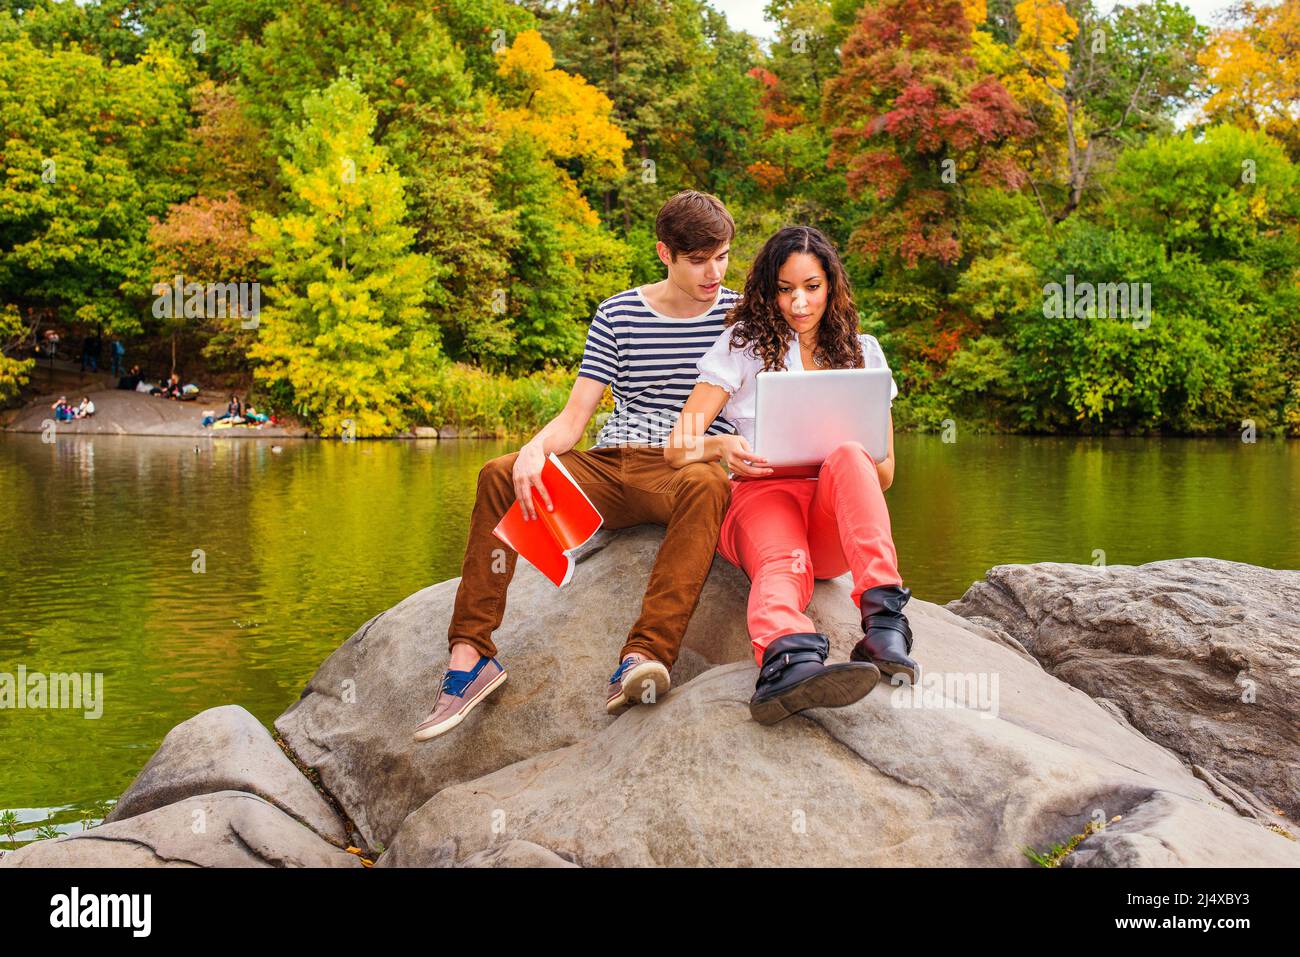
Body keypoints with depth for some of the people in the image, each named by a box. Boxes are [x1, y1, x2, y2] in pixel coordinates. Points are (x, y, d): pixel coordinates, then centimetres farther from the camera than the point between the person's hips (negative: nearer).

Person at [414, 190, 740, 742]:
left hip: (685, 469, -3)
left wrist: (726, 444, -20)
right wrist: (535, 449, -18)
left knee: (706, 484, -39)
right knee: (498, 477, -20)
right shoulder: (617, 316, 10)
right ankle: (470, 654, -21)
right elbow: (573, 418, 5)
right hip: (608, 468, 3)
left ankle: (641, 658, -51)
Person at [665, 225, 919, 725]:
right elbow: (678, 451, 3)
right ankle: (789, 662, -73)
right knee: (783, 565, -39)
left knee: (848, 457, -34)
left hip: (836, 519, 2)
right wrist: (722, 447, -21)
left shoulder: (862, 352, 18)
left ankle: (884, 621, -50)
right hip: (761, 496, -2)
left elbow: (884, 472, 16)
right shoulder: (742, 344, 11)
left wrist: (838, 454, -8)